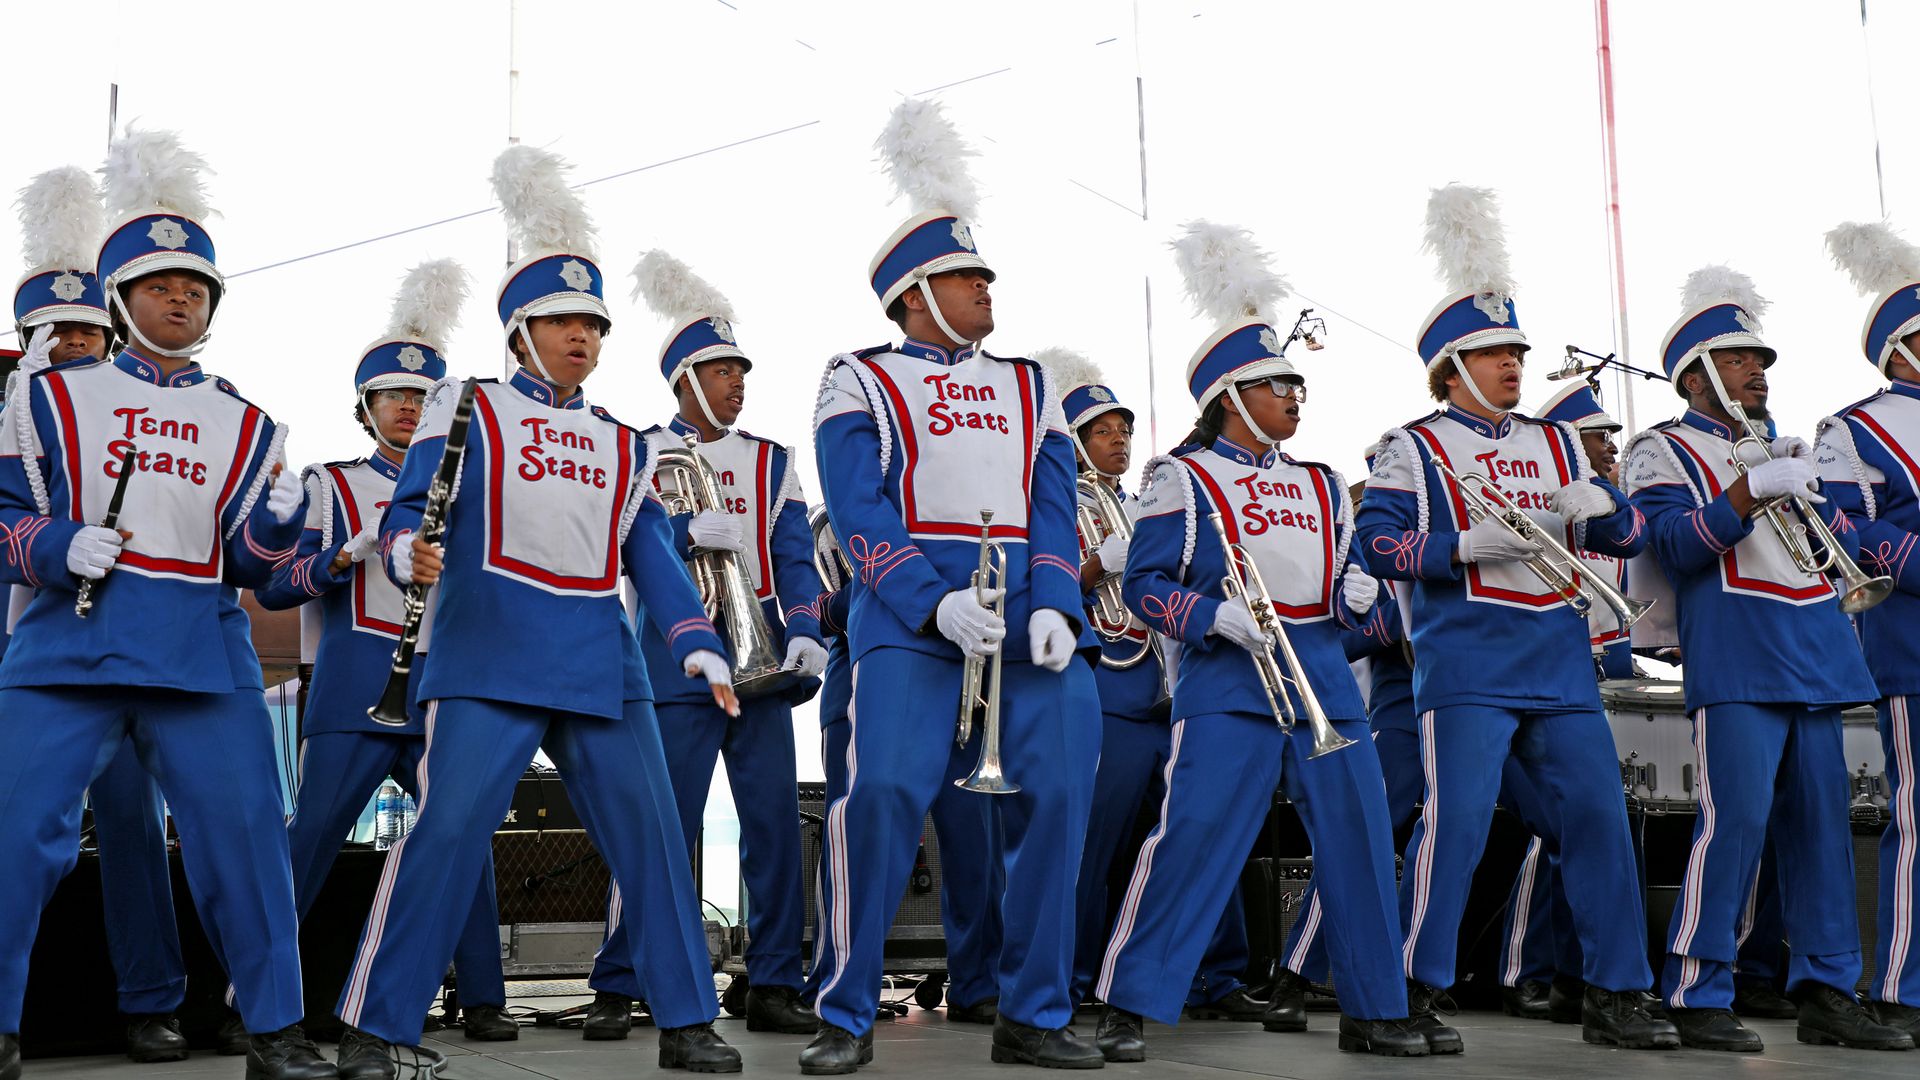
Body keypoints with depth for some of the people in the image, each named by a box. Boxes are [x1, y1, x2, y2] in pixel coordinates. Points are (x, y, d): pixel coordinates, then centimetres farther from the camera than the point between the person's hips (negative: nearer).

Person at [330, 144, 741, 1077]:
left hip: (604, 671, 5)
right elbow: (407, 508, -1)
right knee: (445, 831, -10)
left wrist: (700, 648, 0)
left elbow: (654, 560, 14)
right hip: (490, 662, -4)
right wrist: (410, 552, -25)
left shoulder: (625, 446, 19)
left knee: (653, 837, 3)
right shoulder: (465, 409, 7)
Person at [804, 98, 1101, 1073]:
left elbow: (1054, 511, 12)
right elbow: (860, 517, -3)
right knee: (884, 789, -17)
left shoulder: (1028, 387, 23)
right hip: (911, 617, -4)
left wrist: (1055, 607, -7)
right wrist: (940, 602, -18)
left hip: (1030, 615, 4)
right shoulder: (860, 382, 10)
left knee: (1057, 792, -4)